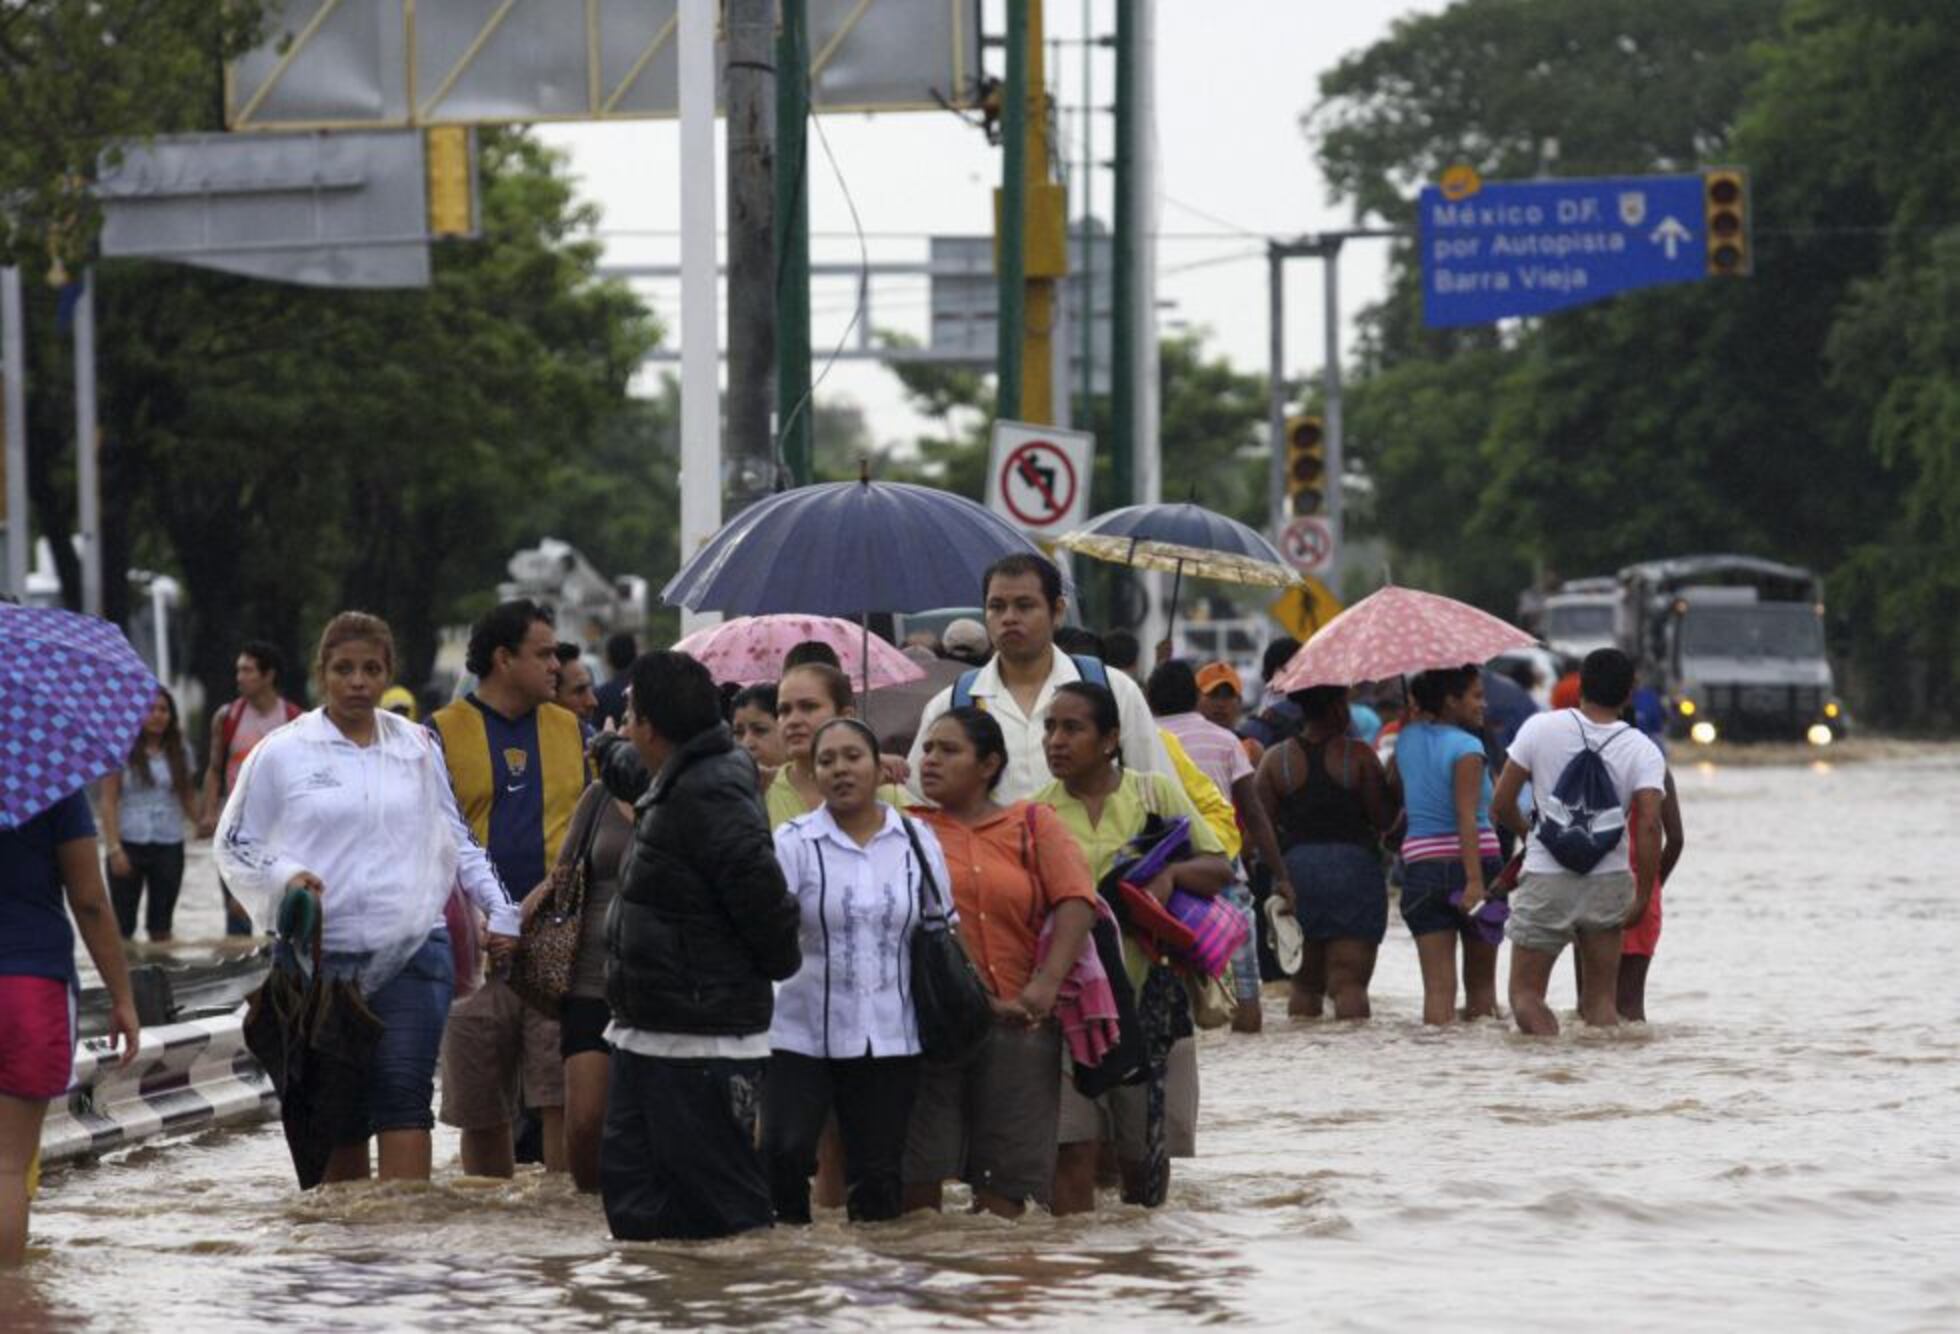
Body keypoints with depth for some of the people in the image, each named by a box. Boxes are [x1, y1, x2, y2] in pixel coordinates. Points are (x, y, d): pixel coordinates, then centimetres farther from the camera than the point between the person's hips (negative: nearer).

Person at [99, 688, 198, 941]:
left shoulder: (180, 751, 8)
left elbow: (187, 797, 11)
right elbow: (109, 801, -6)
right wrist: (114, 848, -13)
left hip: (169, 844, 3)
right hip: (130, 843, -3)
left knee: (161, 926, 8)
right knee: (122, 924, -2)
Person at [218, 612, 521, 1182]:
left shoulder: (418, 747, 12)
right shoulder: (282, 754, 5)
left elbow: (457, 841, 21)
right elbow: (234, 844, 10)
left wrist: (499, 911, 12)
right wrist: (284, 875, -9)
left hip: (412, 949, 0)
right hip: (322, 954, 0)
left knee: (404, 1098, -13)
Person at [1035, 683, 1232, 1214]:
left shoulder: (1155, 793, 5)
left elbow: (1219, 869, 5)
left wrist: (1171, 873, -15)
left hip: (1148, 994, 1)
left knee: (1144, 1156, 8)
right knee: (1074, 1150, -9)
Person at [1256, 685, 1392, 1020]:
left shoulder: (1276, 759, 3)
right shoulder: (1358, 755, -5)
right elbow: (1383, 819, -6)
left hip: (1296, 869, 3)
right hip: (1354, 867, -3)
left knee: (1304, 984, 12)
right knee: (1350, 983, -6)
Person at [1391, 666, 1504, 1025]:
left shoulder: (1407, 739, 8)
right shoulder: (1467, 747, -10)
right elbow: (1467, 818, -18)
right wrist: (1475, 881, -22)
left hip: (1420, 864, 4)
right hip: (1471, 862, -4)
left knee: (1438, 984, 0)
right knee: (1481, 982, 9)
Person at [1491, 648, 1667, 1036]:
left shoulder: (1540, 728, -6)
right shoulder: (1643, 752, -5)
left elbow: (1501, 803, -2)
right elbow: (1649, 825, -15)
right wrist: (1643, 896, -9)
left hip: (1546, 879, -2)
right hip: (1609, 882, 2)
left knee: (1526, 993, 4)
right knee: (1601, 999, 12)